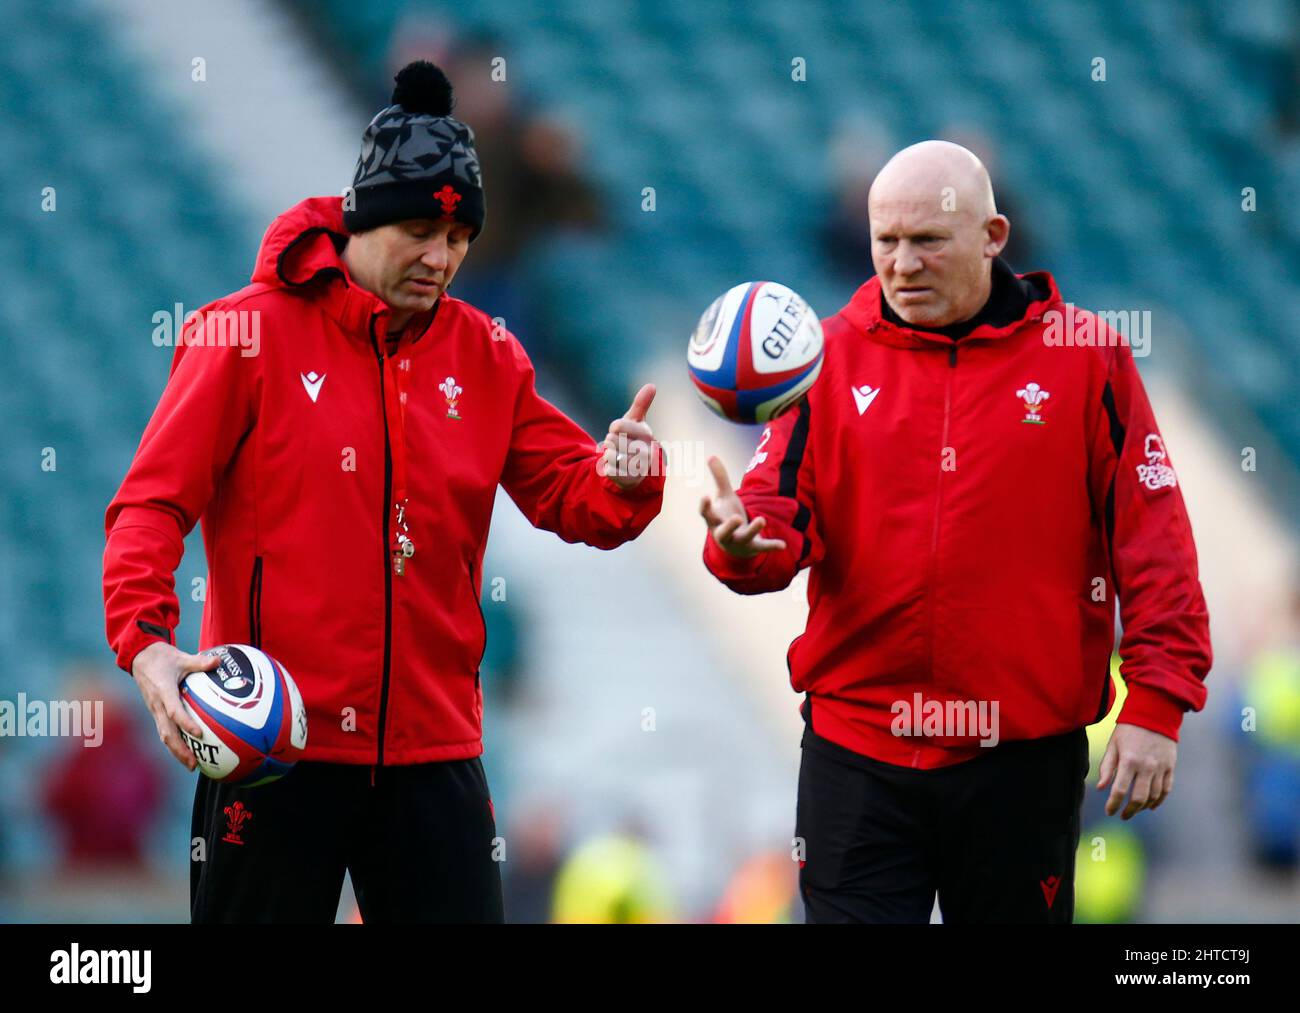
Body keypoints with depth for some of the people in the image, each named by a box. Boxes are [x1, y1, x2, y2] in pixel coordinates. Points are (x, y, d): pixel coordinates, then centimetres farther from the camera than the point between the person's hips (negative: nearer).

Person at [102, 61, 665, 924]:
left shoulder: (486, 356, 9)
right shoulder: (251, 332, -5)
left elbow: (570, 494, 11)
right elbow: (154, 503, -8)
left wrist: (622, 479, -14)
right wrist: (146, 640, -23)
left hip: (434, 746, 4)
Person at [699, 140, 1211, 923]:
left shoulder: (1084, 356, -1)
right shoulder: (833, 356, 4)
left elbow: (1152, 542, -2)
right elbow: (784, 518, 1)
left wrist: (1156, 708, -7)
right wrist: (745, 543, -23)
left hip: (1024, 760, -1)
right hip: (856, 749, 1)